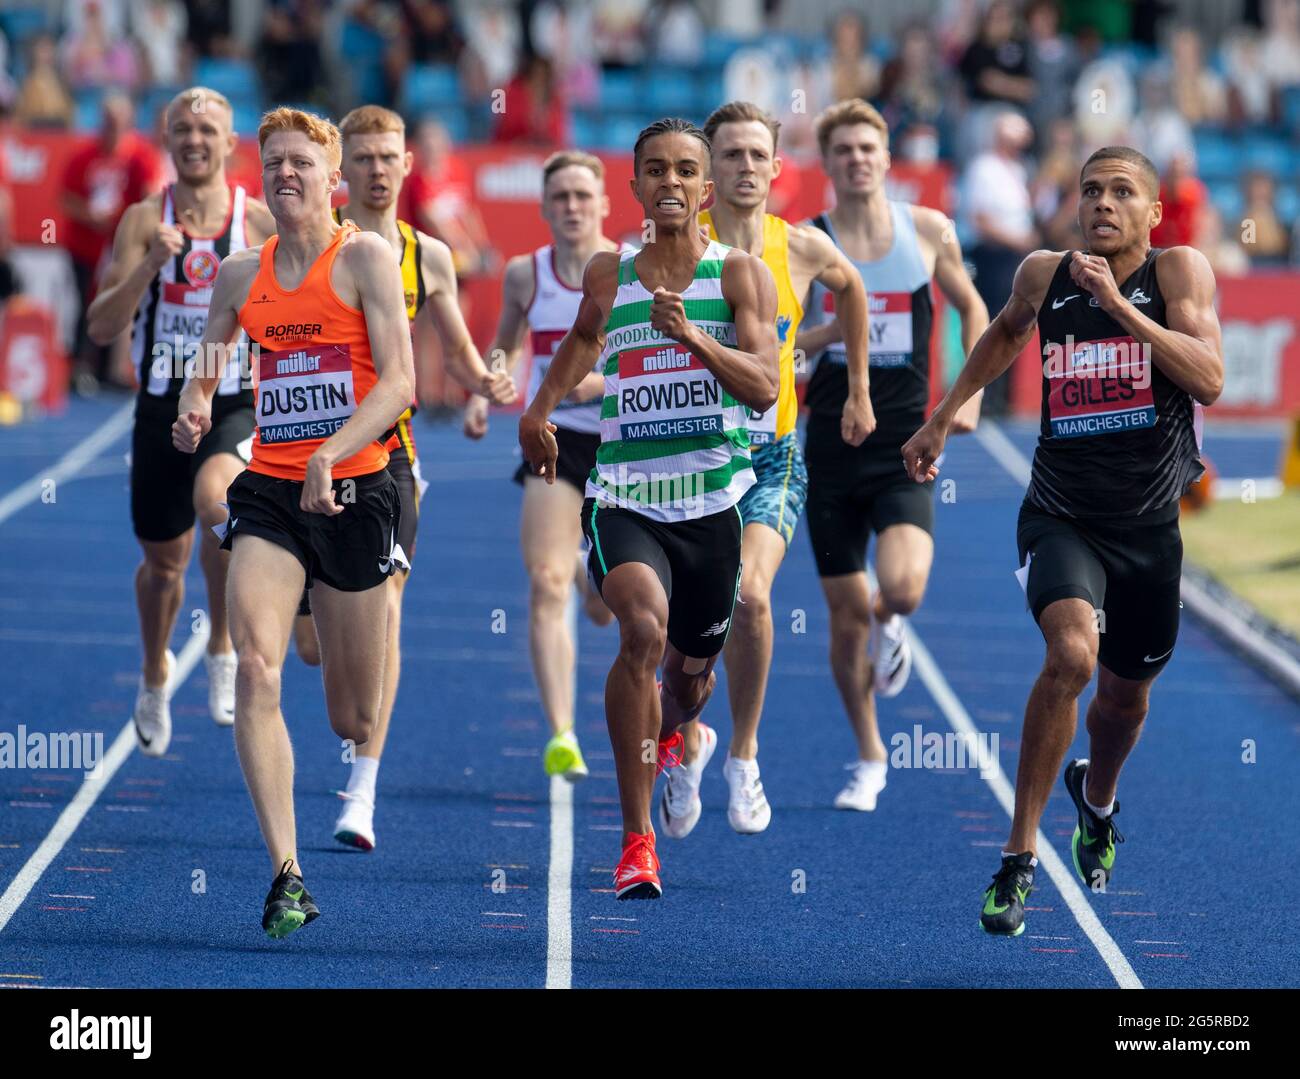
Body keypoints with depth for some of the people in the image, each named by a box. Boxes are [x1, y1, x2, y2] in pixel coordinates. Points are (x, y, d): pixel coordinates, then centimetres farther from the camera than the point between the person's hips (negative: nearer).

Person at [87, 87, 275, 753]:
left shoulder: (260, 222, -2)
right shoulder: (145, 221, -1)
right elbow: (101, 328, -9)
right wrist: (152, 263, -21)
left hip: (237, 406, -2)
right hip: (161, 409, 2)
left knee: (213, 496, -34)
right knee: (164, 561, 13)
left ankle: (222, 650, -17)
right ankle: (154, 679, 42)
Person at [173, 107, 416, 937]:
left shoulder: (366, 258, -3)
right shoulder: (241, 275, 10)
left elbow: (399, 383, -11)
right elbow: (205, 374, 23)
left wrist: (330, 455, -24)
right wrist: (194, 410, -1)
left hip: (354, 493, -3)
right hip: (268, 493, 3)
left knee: (354, 720, 5)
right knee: (256, 669, -20)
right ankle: (287, 876, -21)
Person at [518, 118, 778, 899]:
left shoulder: (740, 273, -1)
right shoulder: (609, 274, 7)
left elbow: (765, 387, -13)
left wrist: (692, 335, -25)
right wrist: (541, 408, 26)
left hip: (714, 502, 0)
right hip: (625, 497, 0)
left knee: (691, 673, 15)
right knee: (644, 629, -27)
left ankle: (669, 736, 57)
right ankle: (637, 838, -22)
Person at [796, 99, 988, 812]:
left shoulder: (929, 232, 3)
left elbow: (971, 307, 18)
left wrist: (968, 396, 7)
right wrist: (834, 329, -17)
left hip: (905, 445, 0)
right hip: (831, 445, 1)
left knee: (902, 587, -22)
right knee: (847, 615, 4)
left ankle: (890, 623, 16)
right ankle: (870, 759, 22)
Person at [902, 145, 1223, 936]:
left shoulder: (1180, 271, -8)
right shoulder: (1045, 275, -1)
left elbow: (1209, 379, -23)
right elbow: (1008, 332, 23)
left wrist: (1117, 302, -25)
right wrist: (942, 419, 23)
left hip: (1148, 524, 1)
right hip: (1061, 516, -1)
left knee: (1127, 693, 18)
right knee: (1072, 652, -28)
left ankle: (1096, 797, 56)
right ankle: (1019, 857, -19)